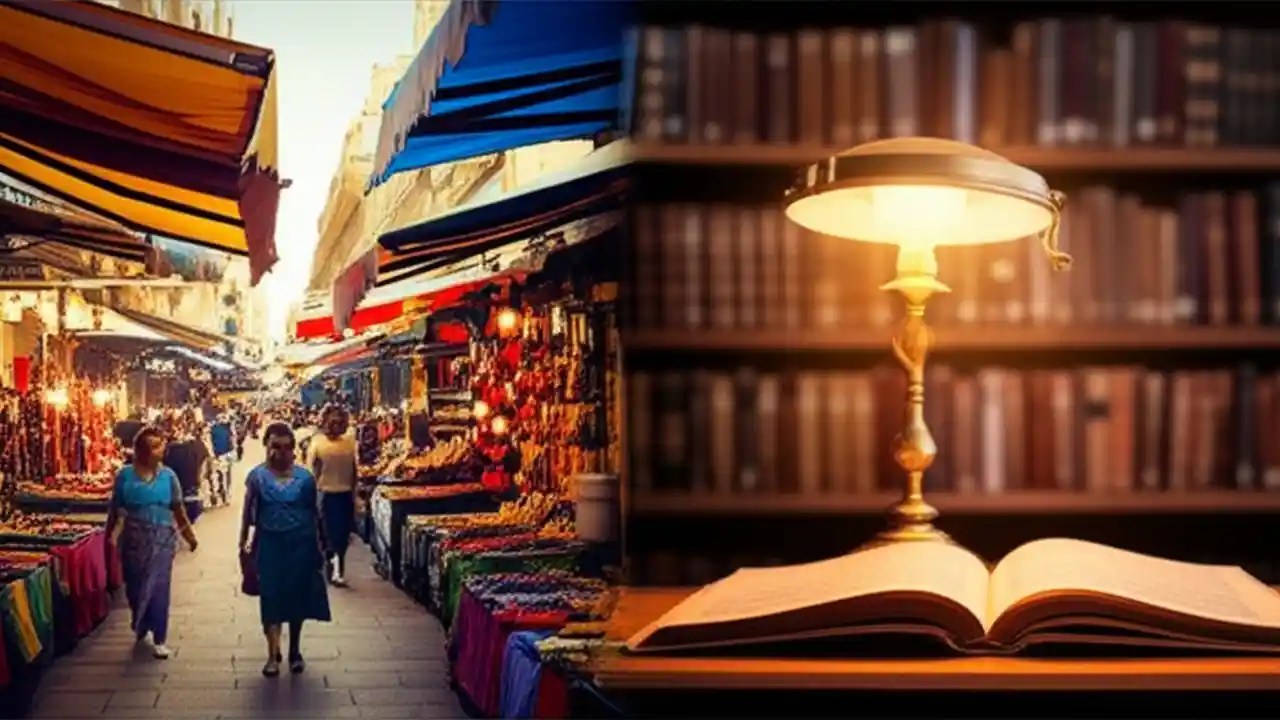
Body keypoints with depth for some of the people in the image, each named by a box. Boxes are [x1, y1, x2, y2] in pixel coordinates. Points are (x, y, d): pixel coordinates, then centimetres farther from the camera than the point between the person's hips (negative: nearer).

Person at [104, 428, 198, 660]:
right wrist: (109, 535, 4)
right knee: (134, 587, 11)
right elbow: (115, 509, 3)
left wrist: (189, 535, 9)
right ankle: (141, 627, 35)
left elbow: (178, 510, 6)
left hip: (161, 540, 0)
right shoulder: (125, 475, -4)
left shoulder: (168, 475, -1)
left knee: (159, 589, -2)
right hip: (134, 539, 0)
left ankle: (159, 639, 3)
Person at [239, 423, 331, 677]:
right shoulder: (257, 476, -1)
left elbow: (314, 513, 7)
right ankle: (273, 655, 1)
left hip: (300, 544, 1)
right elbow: (248, 512, 4)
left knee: (298, 596, 8)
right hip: (270, 544, -1)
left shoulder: (305, 477, 1)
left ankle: (295, 651, 23)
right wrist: (243, 542, 0)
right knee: (271, 597, -2)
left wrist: (319, 545, 8)